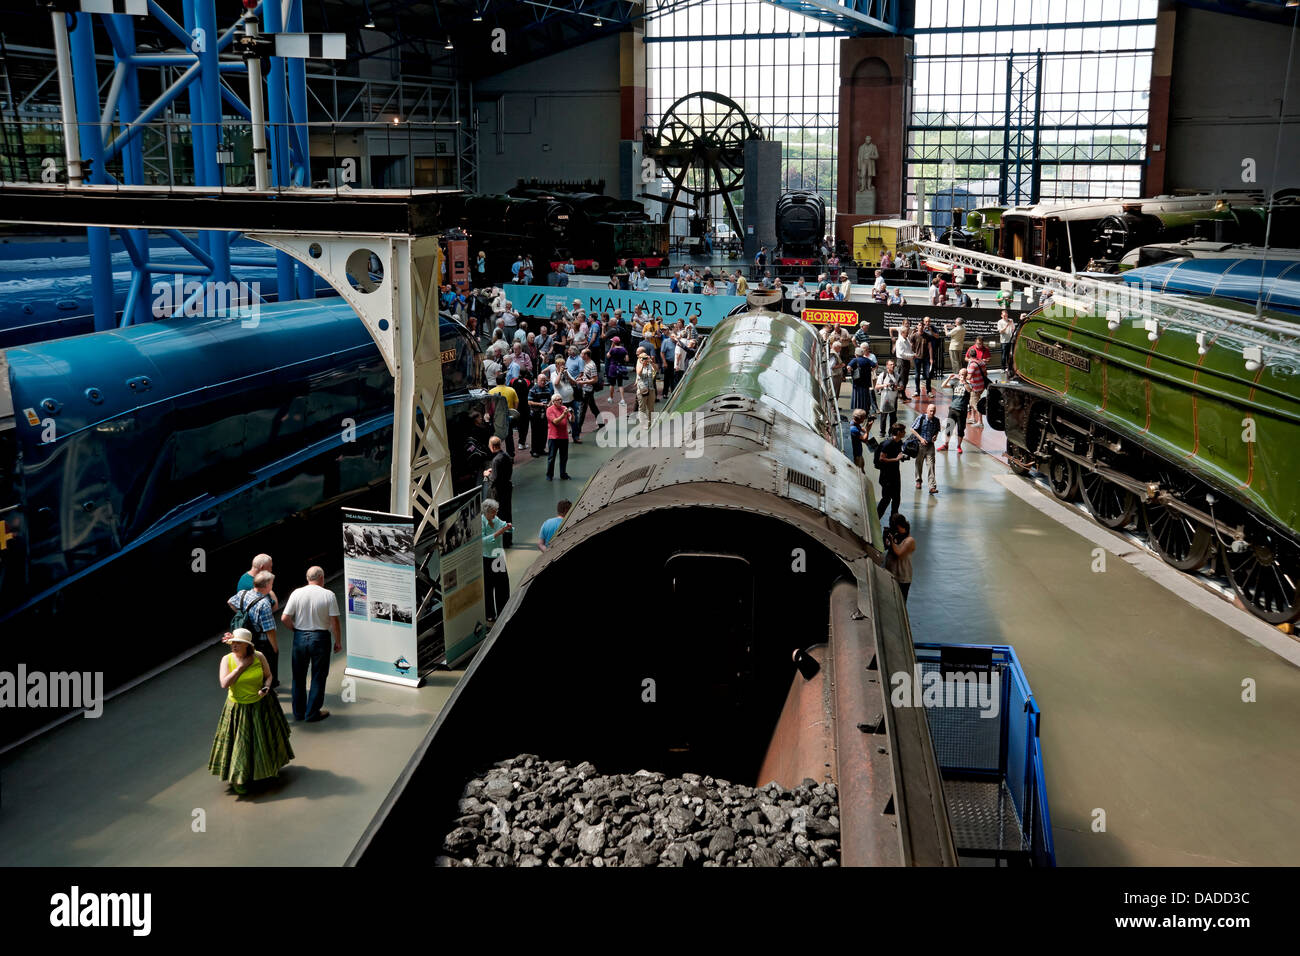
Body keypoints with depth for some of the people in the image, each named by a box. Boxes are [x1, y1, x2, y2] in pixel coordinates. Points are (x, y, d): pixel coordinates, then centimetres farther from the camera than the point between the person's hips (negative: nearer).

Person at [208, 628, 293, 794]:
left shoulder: (258, 656, -8)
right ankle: (239, 779, 19)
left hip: (260, 706, 2)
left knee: (265, 740, 16)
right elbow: (224, 684, -22)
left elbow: (268, 675, 4)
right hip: (238, 709, -2)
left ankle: (269, 769, 41)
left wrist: (266, 687, -17)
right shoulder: (227, 659, -11)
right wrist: (242, 666, -22)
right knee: (240, 743, 3)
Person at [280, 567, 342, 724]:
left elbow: (285, 618, -6)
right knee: (318, 677, 9)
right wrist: (338, 642, 1)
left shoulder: (297, 593, -4)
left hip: (300, 637, 2)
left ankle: (298, 712, 24)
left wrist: (296, 628, 12)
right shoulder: (328, 595, -9)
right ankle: (312, 713, 12)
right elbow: (334, 622, -10)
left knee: (299, 677, 15)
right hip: (320, 638, -2)